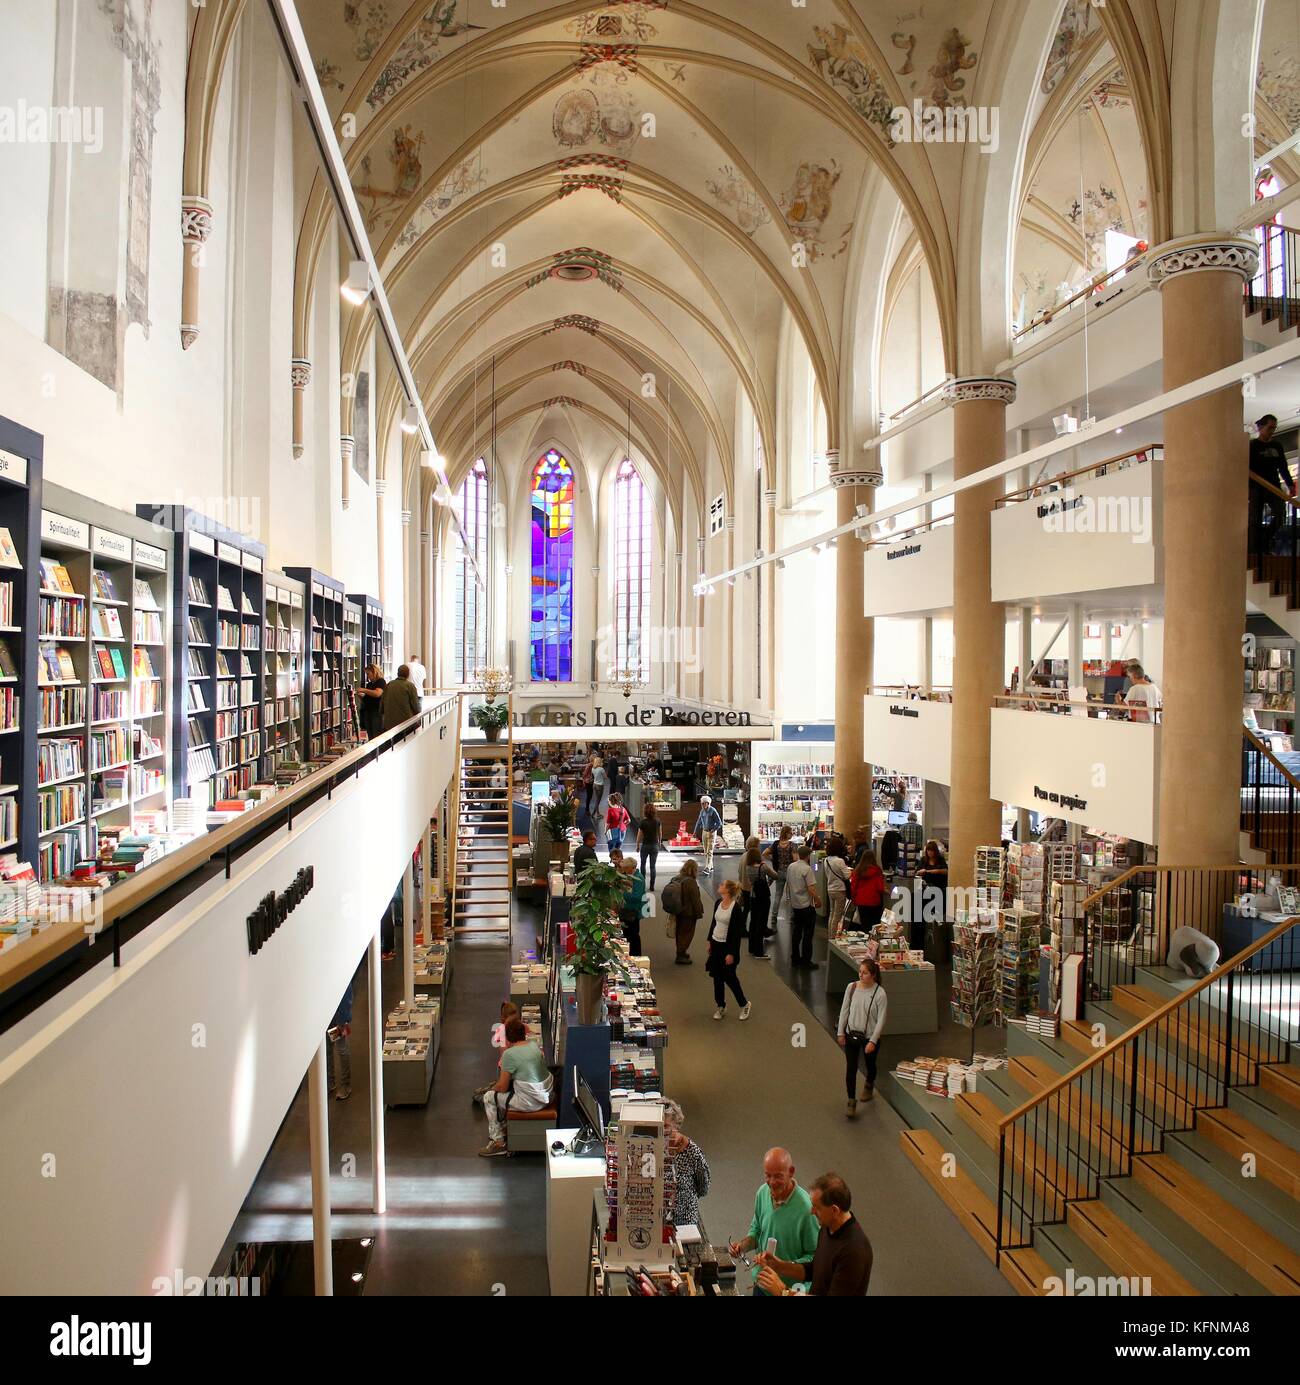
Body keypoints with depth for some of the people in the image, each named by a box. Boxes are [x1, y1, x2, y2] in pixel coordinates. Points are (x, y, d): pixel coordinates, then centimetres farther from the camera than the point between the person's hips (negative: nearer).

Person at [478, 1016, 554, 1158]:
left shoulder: (509, 1054, -18)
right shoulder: (534, 1045, 2)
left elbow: (502, 1087, -11)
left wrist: (494, 1087, 10)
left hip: (531, 1103, -7)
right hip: (545, 1097, 7)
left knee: (489, 1098, 9)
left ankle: (498, 1142, 16)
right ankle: (502, 1129, 37)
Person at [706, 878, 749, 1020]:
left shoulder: (736, 908, -20)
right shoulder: (718, 903, 1)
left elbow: (737, 932, -18)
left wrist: (731, 953, -17)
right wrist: (709, 941, 15)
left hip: (728, 945, -6)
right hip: (716, 943, 6)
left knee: (729, 977, 4)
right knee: (717, 976, 12)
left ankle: (744, 1004, 25)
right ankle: (720, 1006, 26)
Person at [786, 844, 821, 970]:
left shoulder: (791, 867, 3)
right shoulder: (807, 869, -18)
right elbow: (811, 889, -21)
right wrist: (818, 900, -7)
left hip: (795, 905, 7)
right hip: (807, 906, -7)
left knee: (796, 933, 15)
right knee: (807, 935, 2)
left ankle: (795, 959, 22)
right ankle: (806, 962, 5)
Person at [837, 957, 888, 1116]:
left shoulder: (880, 994, -19)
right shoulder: (852, 988, -9)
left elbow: (881, 1020, -15)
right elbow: (844, 1010, 0)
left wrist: (873, 1041, -17)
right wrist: (840, 1032, 2)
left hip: (870, 1037, -2)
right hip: (851, 1034, 2)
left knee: (870, 1064, 21)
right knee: (850, 1068, 0)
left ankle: (868, 1085, 52)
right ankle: (851, 1102, 11)